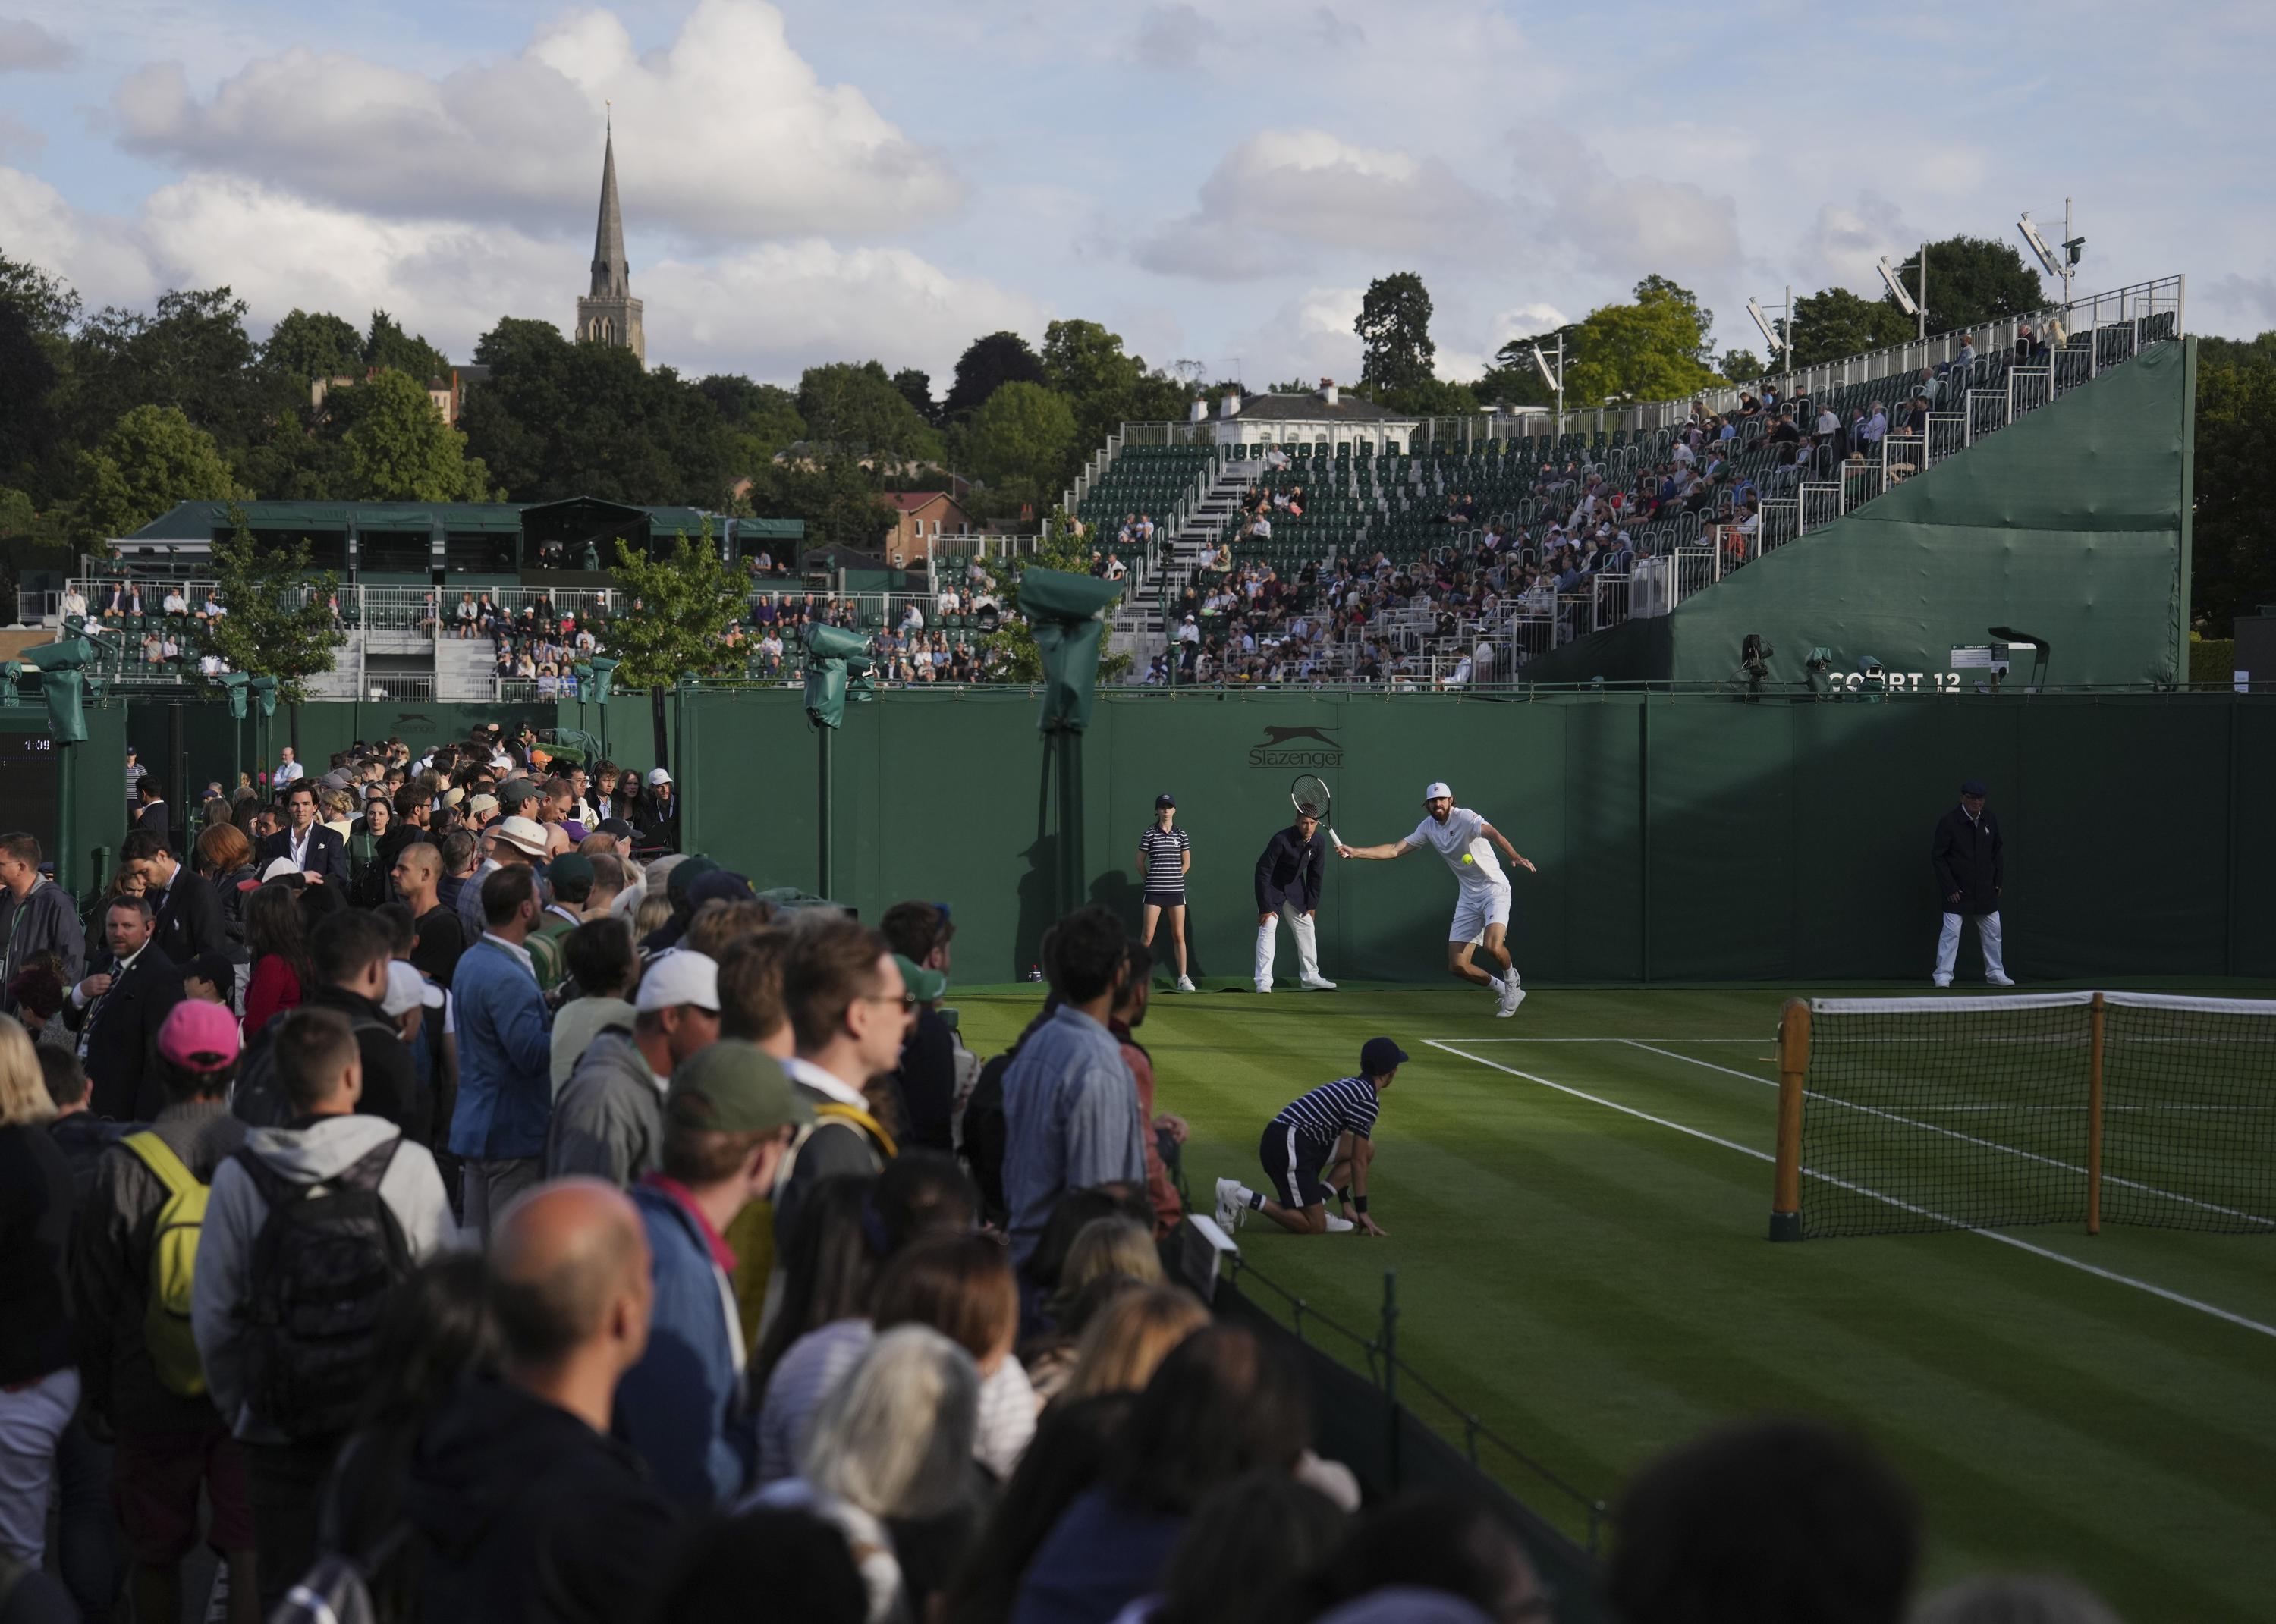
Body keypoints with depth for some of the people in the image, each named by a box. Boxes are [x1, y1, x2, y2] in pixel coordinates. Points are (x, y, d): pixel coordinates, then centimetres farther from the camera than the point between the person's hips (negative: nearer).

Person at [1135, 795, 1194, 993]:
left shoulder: (1182, 835, 6)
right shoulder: (1149, 835, 1)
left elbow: (1186, 863, 14)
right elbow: (1140, 863, 7)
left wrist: (1173, 879, 11)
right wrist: (1152, 880, 6)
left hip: (1176, 891, 2)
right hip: (1153, 892, -2)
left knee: (1178, 935, 3)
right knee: (1147, 935, -4)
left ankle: (1183, 978, 7)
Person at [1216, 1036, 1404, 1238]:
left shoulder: (1349, 1086, 23)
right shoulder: (1368, 1100, -8)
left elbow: (1345, 1154, 30)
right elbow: (1358, 1162, -9)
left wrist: (1345, 1203, 33)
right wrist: (1362, 1212, -2)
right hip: (1290, 1147, -10)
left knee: (1367, 1148, 14)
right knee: (1315, 1227, -7)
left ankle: (1315, 1206, 5)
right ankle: (1240, 1196, -10)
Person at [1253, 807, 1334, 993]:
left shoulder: (1319, 844, -12)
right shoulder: (1281, 840, -30)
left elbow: (1316, 876, 2)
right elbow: (1263, 872, -25)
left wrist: (1312, 904, 1)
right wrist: (1265, 907, -25)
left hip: (1295, 888, 6)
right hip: (1272, 887, -6)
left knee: (1306, 929, 8)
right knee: (1268, 930, -14)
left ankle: (1310, 977, 19)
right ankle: (1263, 982, -14)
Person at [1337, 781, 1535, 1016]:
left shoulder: (1464, 817, -14)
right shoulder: (1428, 827, 6)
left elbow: (1492, 833, -32)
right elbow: (1395, 850, 9)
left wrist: (1515, 856, -50)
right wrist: (1355, 852, 2)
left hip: (1494, 889, -7)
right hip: (1468, 898, 7)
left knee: (1493, 946, -30)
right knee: (1457, 965, -4)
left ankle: (1510, 977, 6)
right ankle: (1505, 991, 16)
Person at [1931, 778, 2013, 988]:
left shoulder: (1989, 819, 1)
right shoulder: (1948, 822, -14)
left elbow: (1998, 850, 14)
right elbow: (1937, 856, -11)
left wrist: (1998, 880, 8)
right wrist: (1949, 887, -13)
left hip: (1986, 890, 5)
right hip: (1958, 890, -5)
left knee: (1993, 931, 8)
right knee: (1951, 931, -8)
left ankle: (1996, 973, 19)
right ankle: (1943, 976, -2)